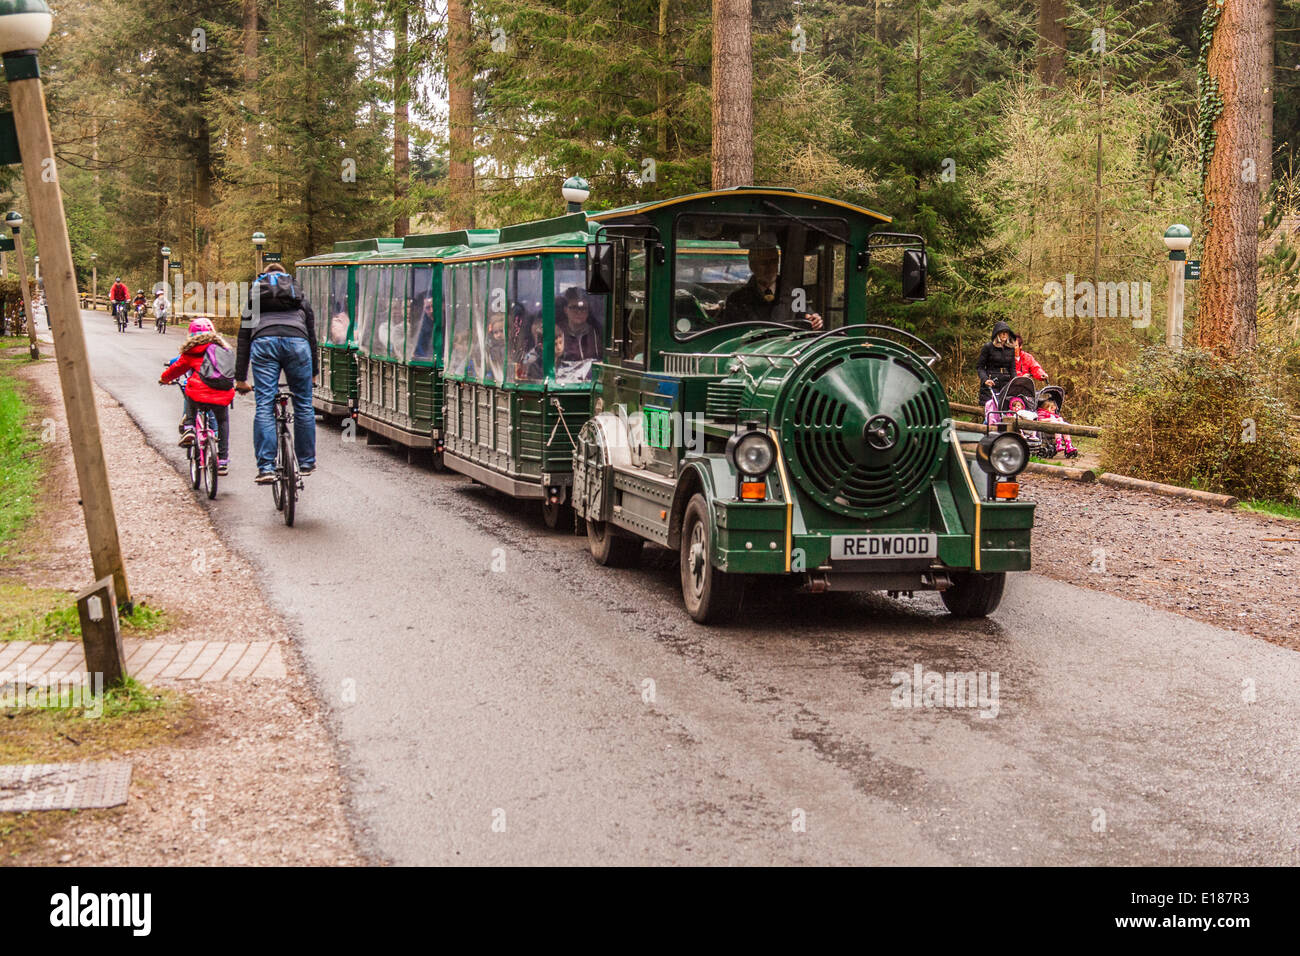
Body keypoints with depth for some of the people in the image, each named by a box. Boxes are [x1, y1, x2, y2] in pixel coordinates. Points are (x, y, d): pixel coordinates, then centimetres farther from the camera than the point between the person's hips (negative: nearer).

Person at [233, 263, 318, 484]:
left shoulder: (254, 299, 33)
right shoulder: (301, 299, 34)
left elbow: (244, 338, 28)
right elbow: (312, 335, 34)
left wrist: (240, 378, 29)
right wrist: (314, 372, 41)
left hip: (264, 343, 0)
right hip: (297, 342, 0)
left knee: (264, 406, -2)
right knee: (303, 405, 11)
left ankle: (266, 467, -10)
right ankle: (306, 463, 18)